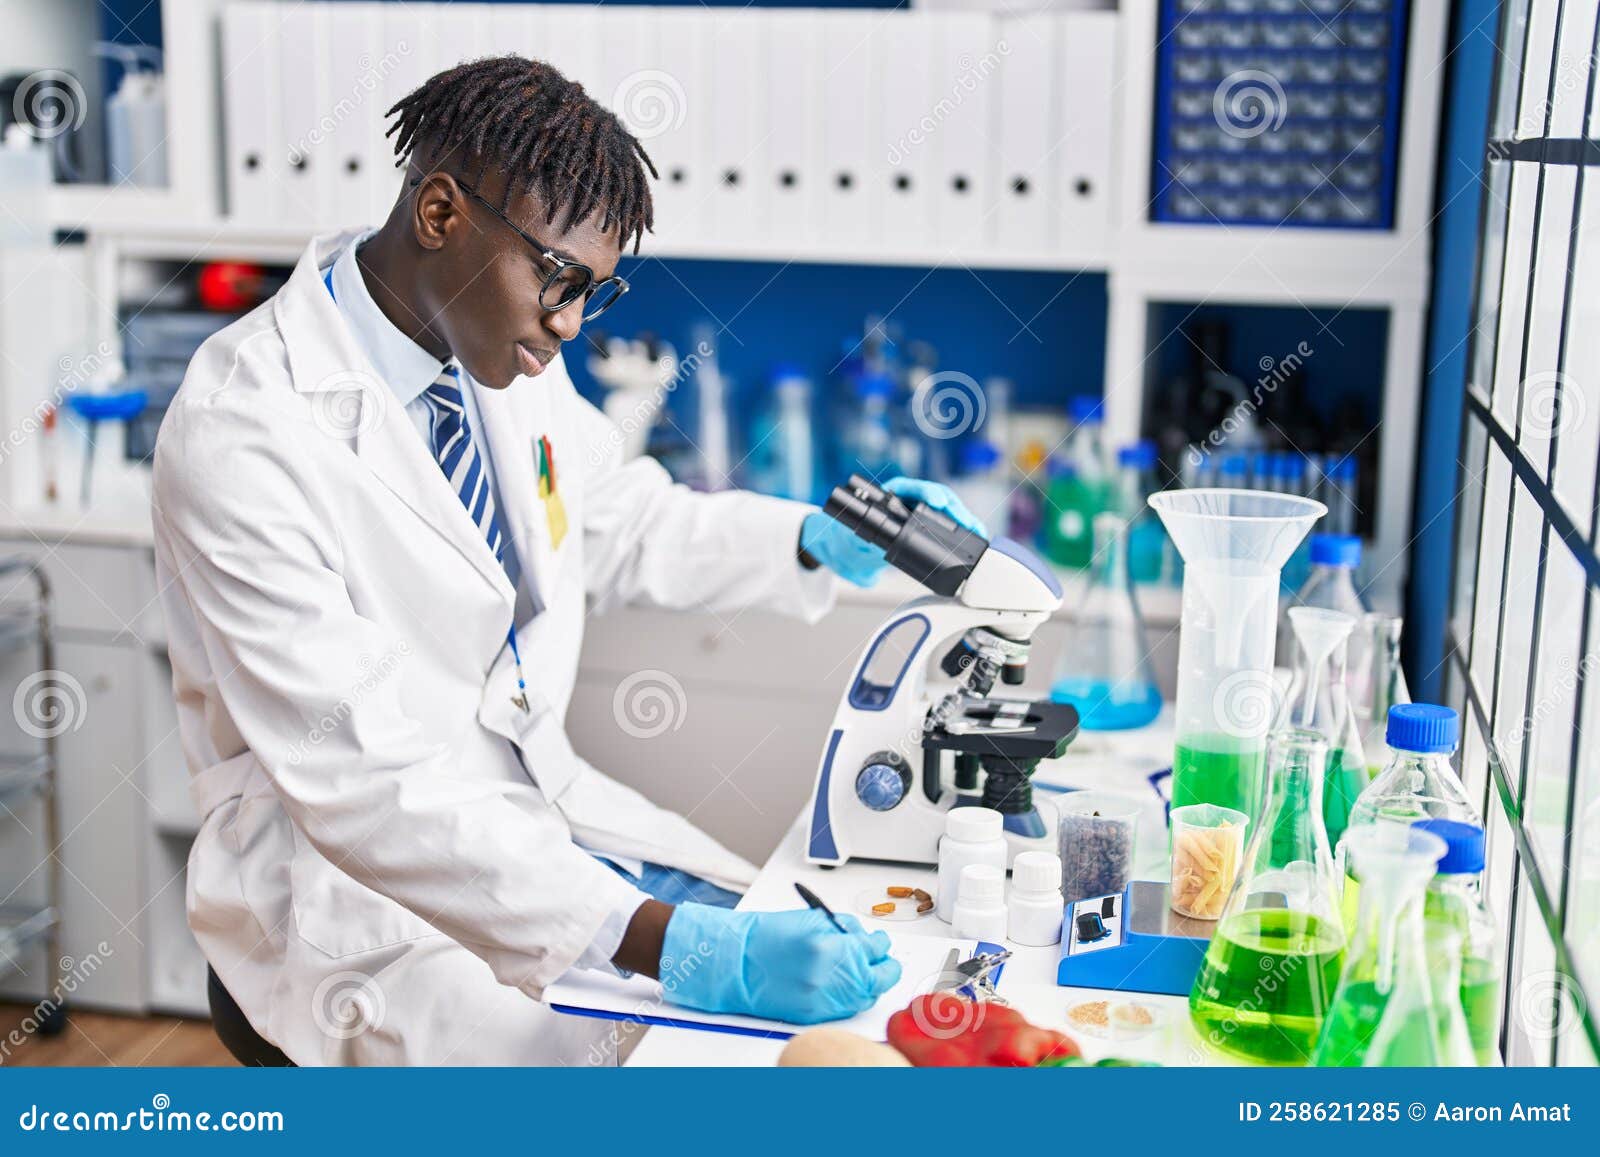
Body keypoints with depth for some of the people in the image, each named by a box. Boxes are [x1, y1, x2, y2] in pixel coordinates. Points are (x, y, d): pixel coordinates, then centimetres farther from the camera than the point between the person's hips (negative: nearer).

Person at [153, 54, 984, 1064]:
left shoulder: (503, 344, -1)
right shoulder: (242, 437, -24)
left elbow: (621, 527, 18)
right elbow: (365, 787, -28)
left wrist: (817, 543, 0)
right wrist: (663, 944, -34)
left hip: (538, 814, 7)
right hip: (361, 896, -7)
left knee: (843, 969, -1)